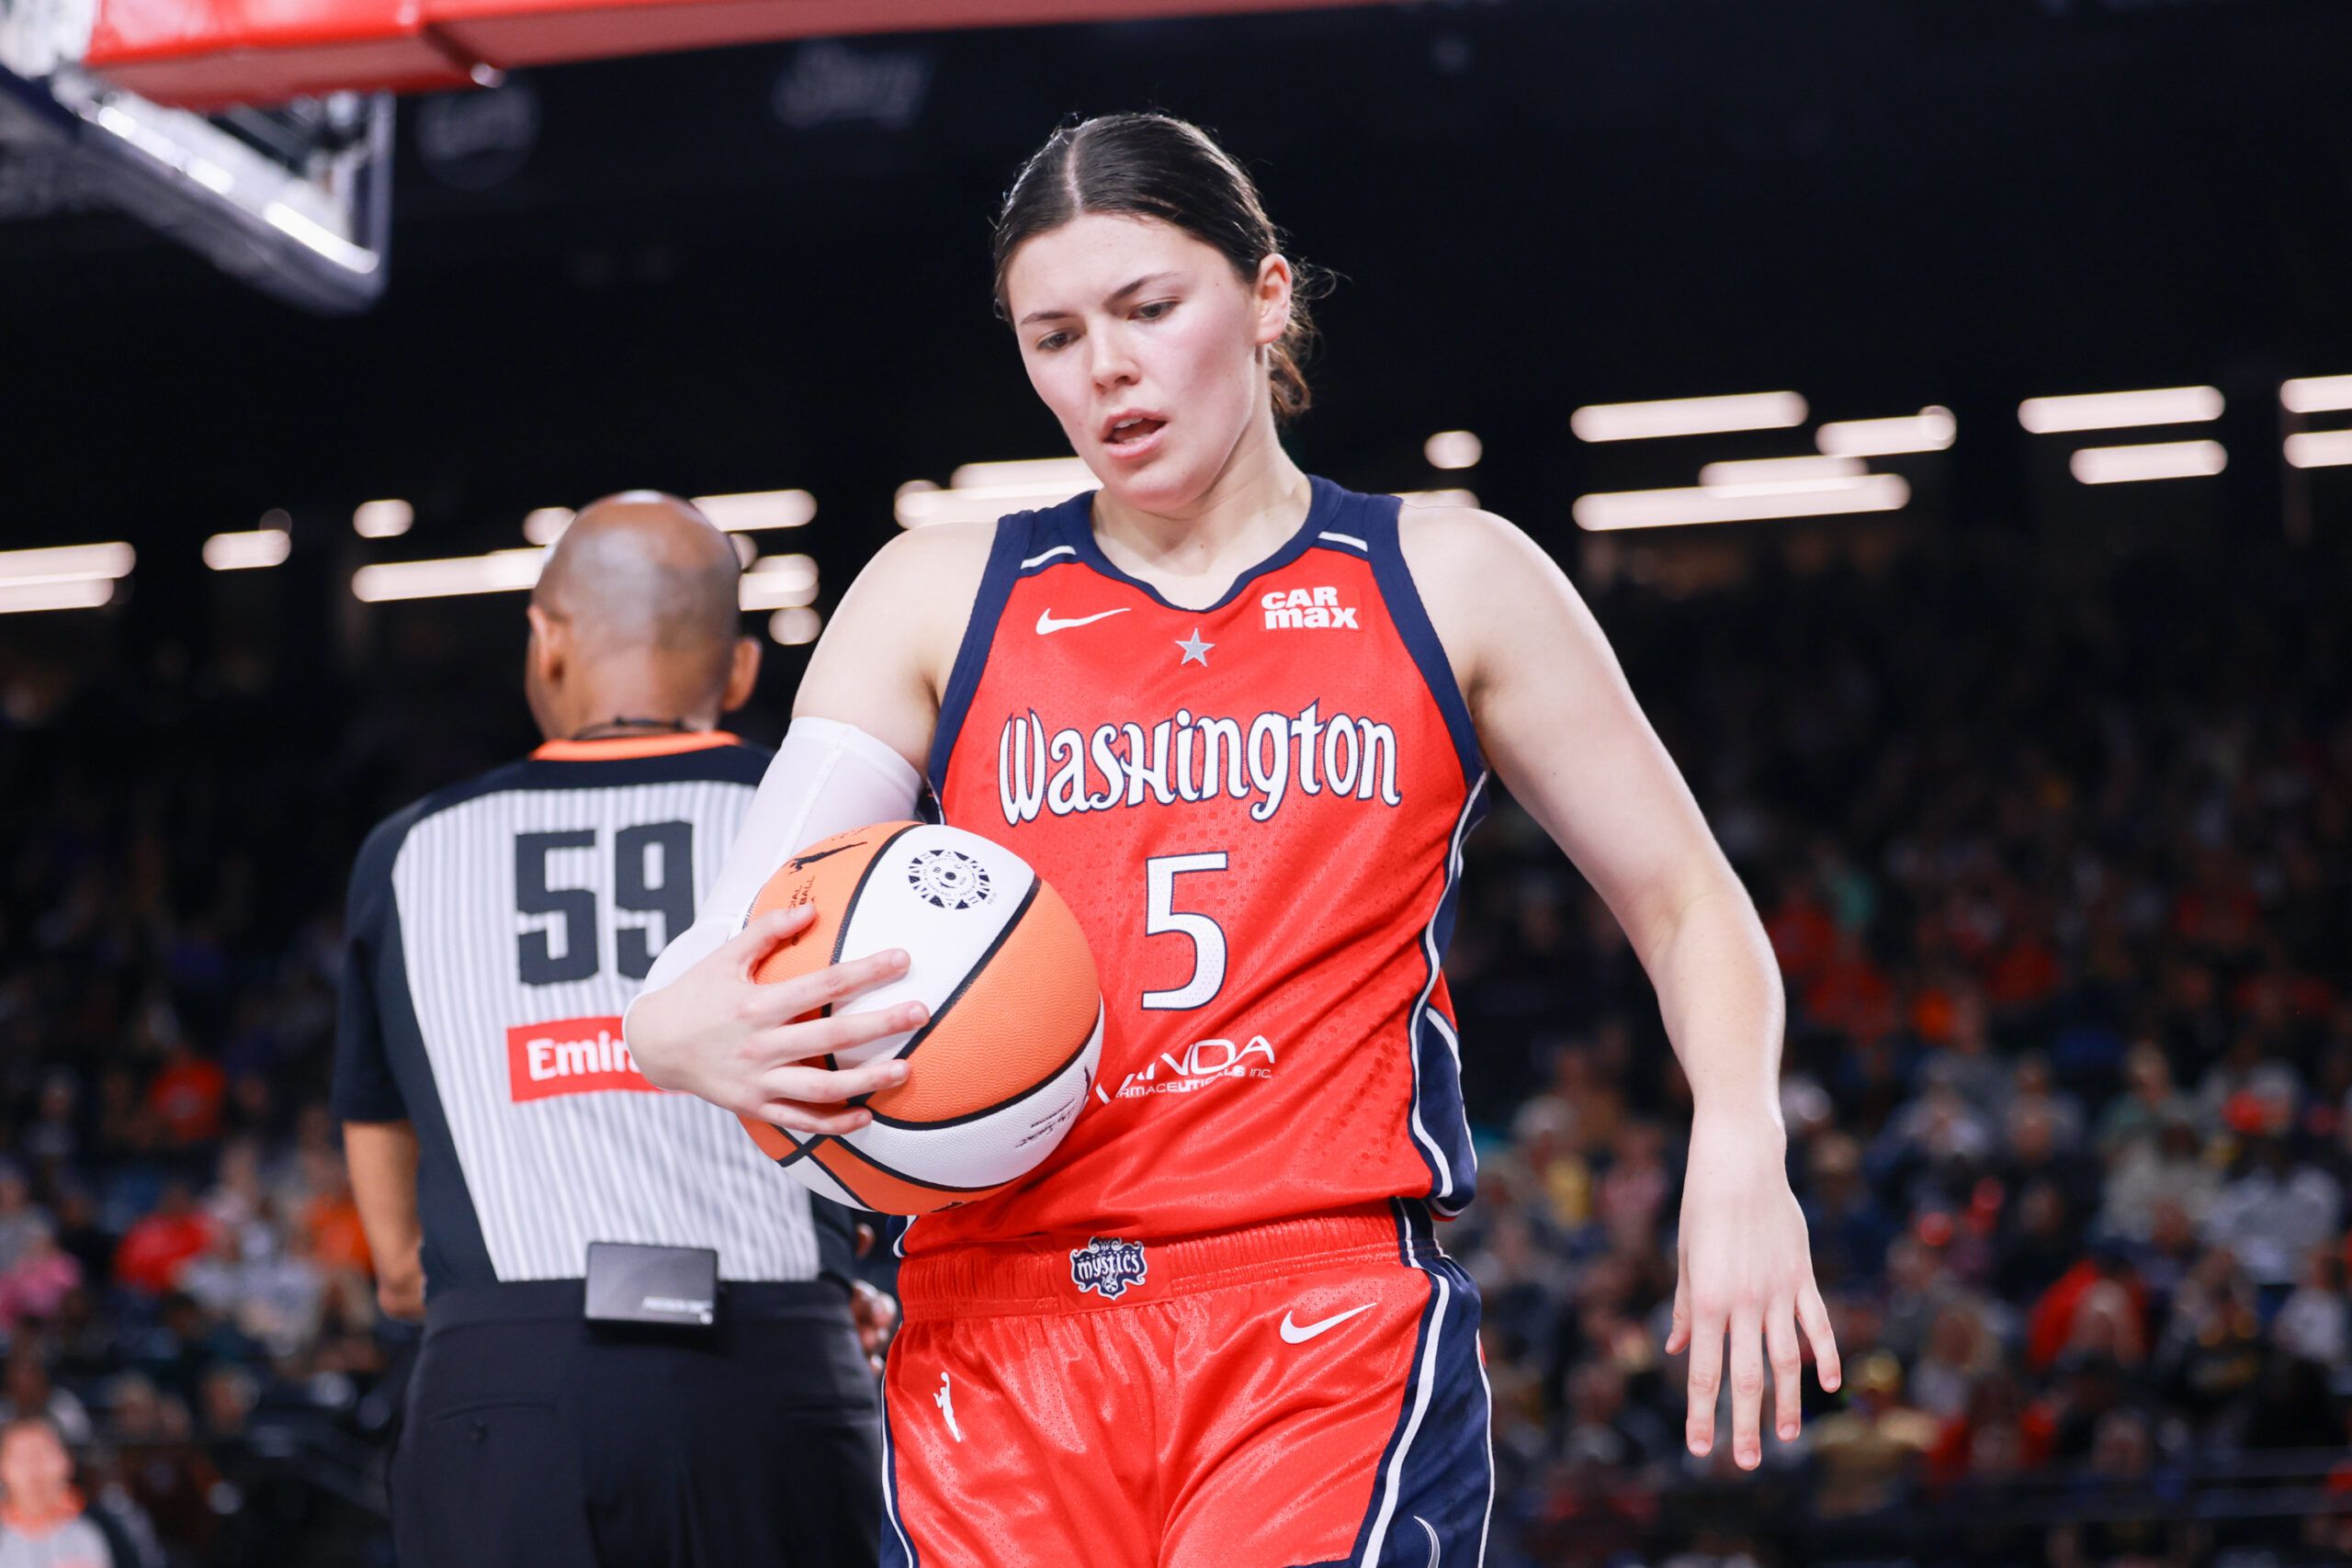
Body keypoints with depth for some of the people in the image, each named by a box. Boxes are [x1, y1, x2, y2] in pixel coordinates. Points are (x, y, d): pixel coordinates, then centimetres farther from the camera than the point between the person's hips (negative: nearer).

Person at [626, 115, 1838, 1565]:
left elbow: (1688, 904, 16)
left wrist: (1741, 1143, -4)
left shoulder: (1446, 581, 11)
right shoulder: (939, 598, 13)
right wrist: (683, 1033, -17)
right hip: (995, 1336, 2)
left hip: (1329, 1335, -2)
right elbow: (744, 948, 7)